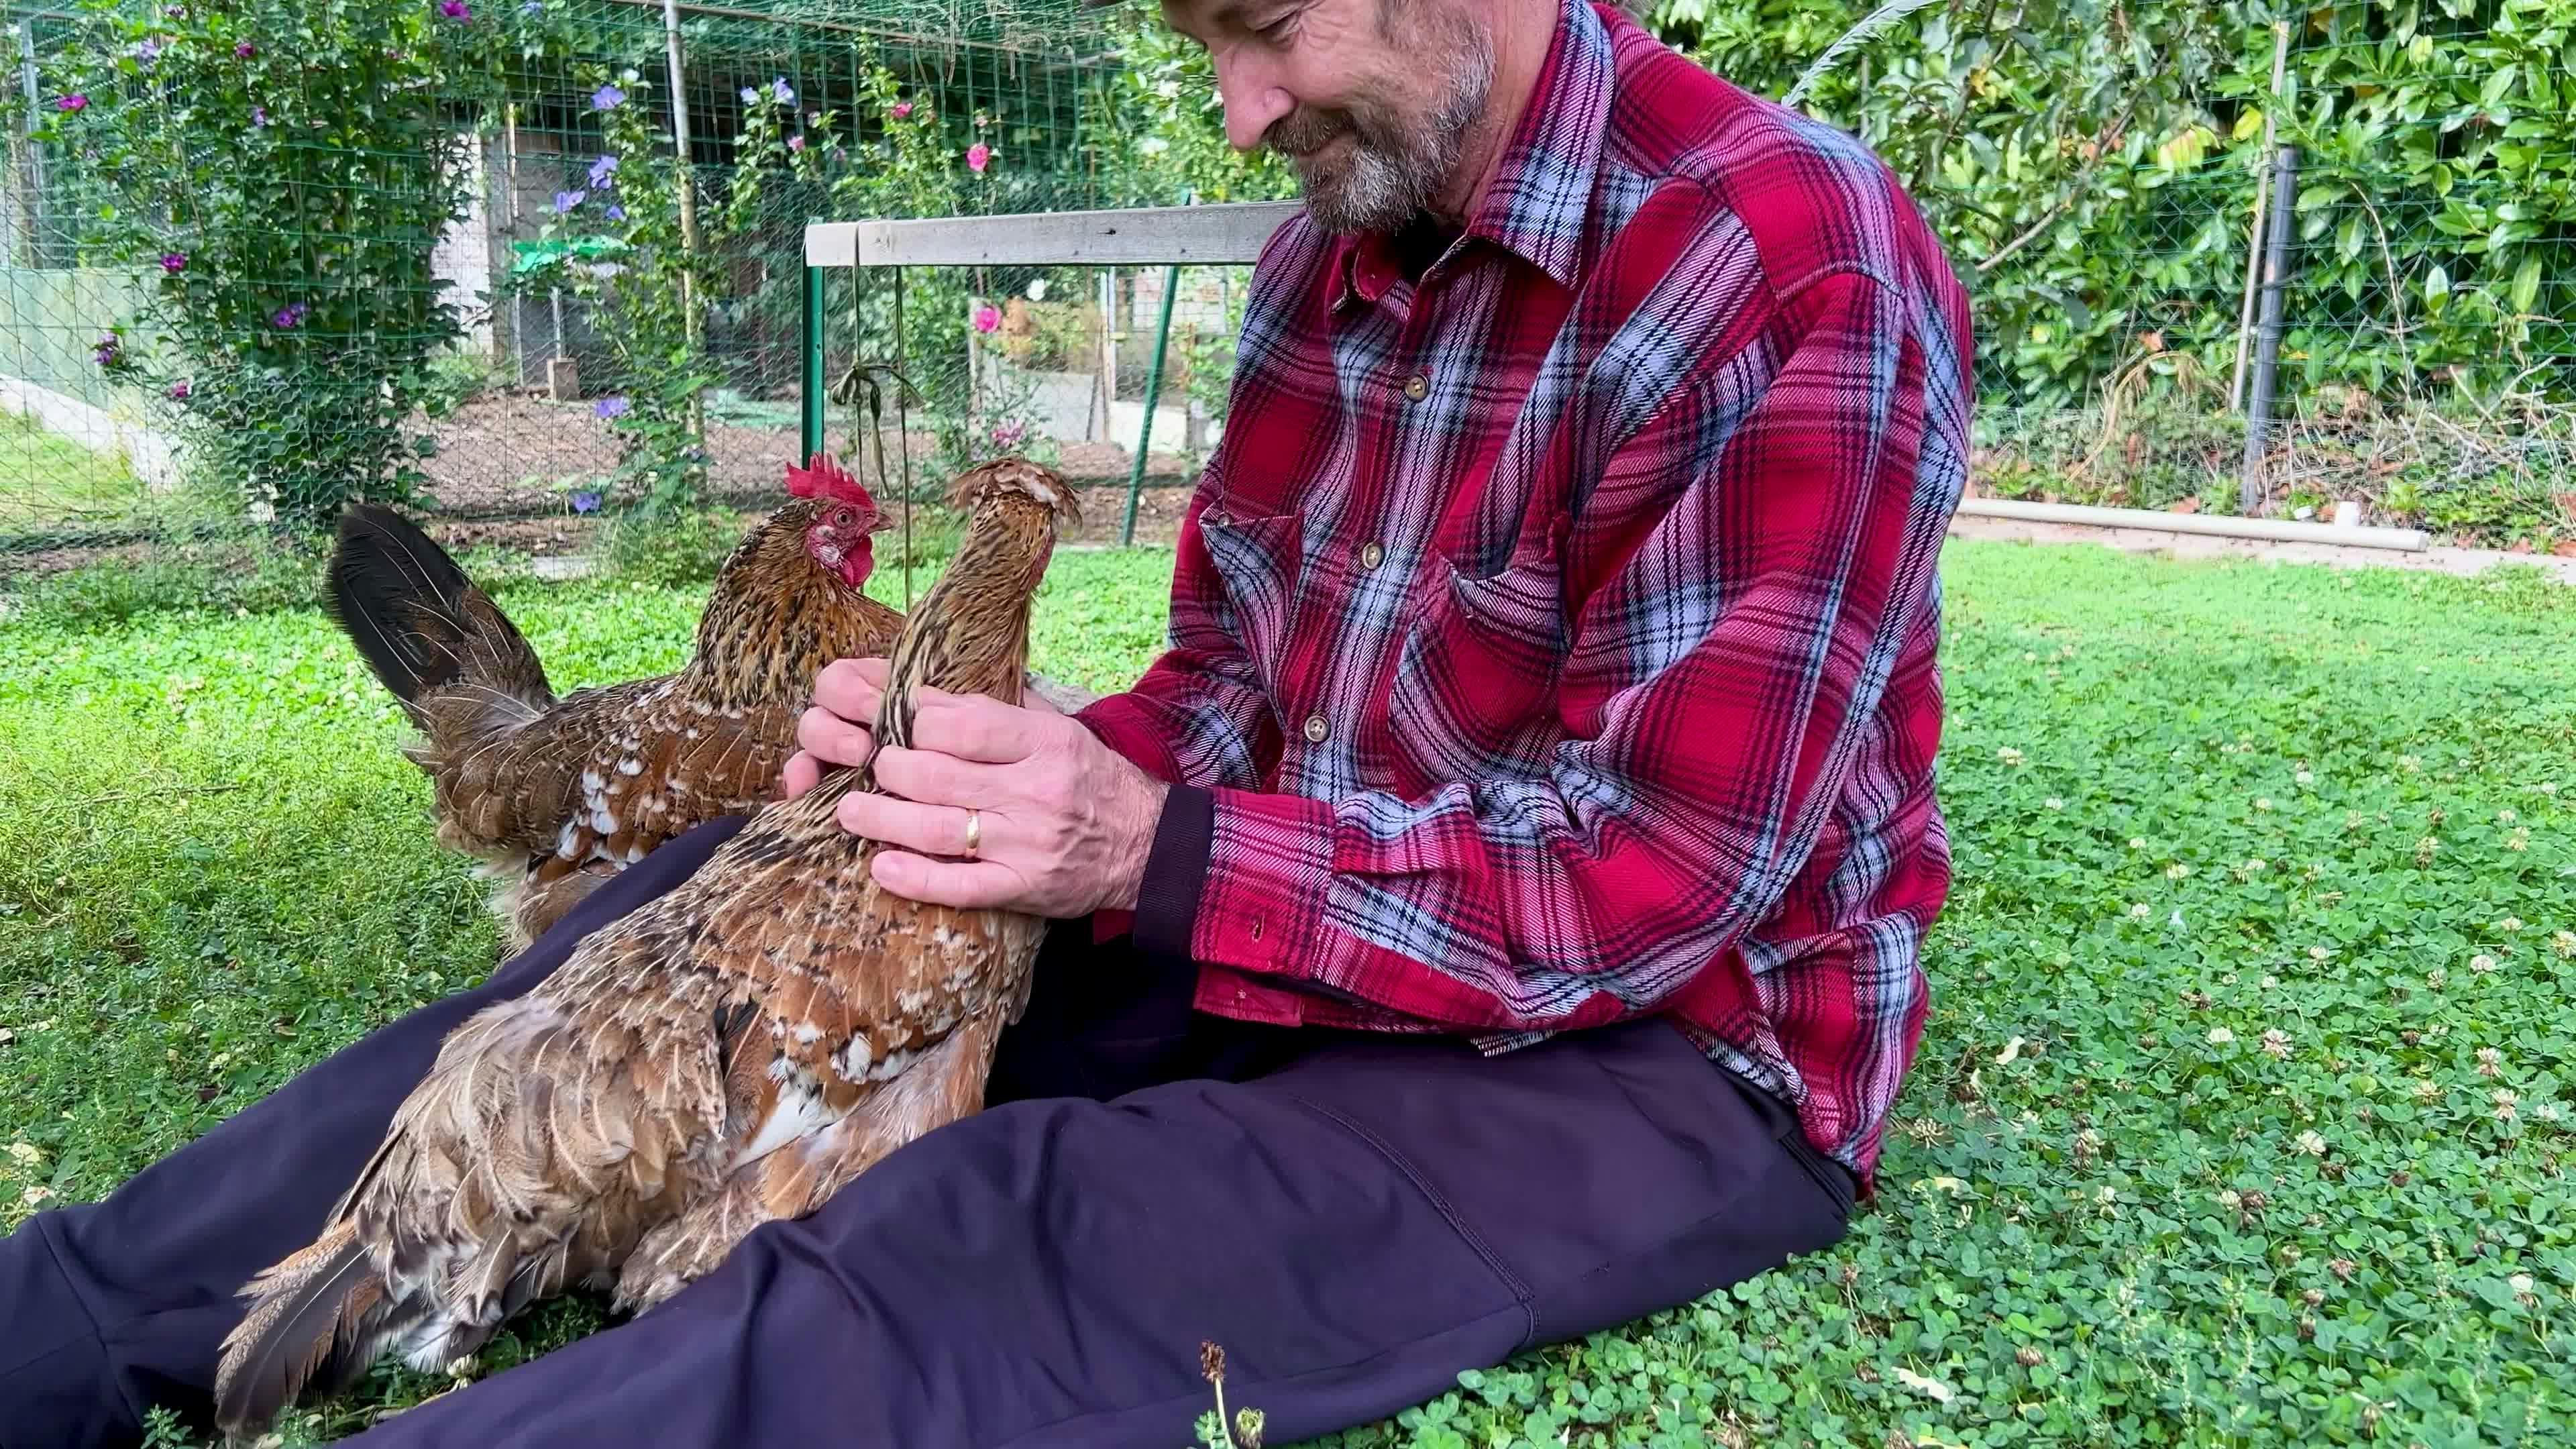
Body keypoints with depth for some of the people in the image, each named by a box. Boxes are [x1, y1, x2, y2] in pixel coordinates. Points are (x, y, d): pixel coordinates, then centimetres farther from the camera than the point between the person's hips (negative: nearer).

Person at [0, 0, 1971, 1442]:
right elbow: (1230, 678, 9)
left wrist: (1149, 859, -29)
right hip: (1290, 914, 7)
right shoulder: (1334, 254, 6)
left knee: (1008, 1260, -32)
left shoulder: (1794, 273, -19)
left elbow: (1666, 881, -23)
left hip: (1673, 1045, -7)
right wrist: (1036, 784, -12)